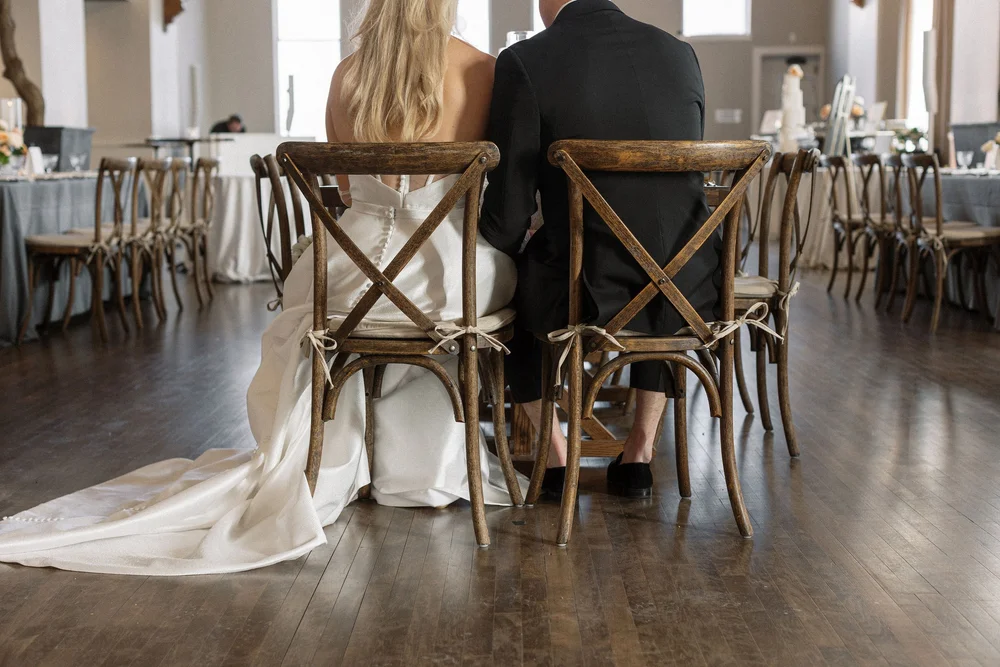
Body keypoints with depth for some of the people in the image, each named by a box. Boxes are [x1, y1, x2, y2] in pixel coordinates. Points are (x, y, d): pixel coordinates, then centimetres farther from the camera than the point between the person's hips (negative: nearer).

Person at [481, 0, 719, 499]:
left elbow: (507, 214, -8)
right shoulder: (679, 53, 5)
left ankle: (556, 456, 29)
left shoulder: (523, 62, -9)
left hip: (584, 294, -3)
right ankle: (640, 452, 33)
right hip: (691, 292, 4)